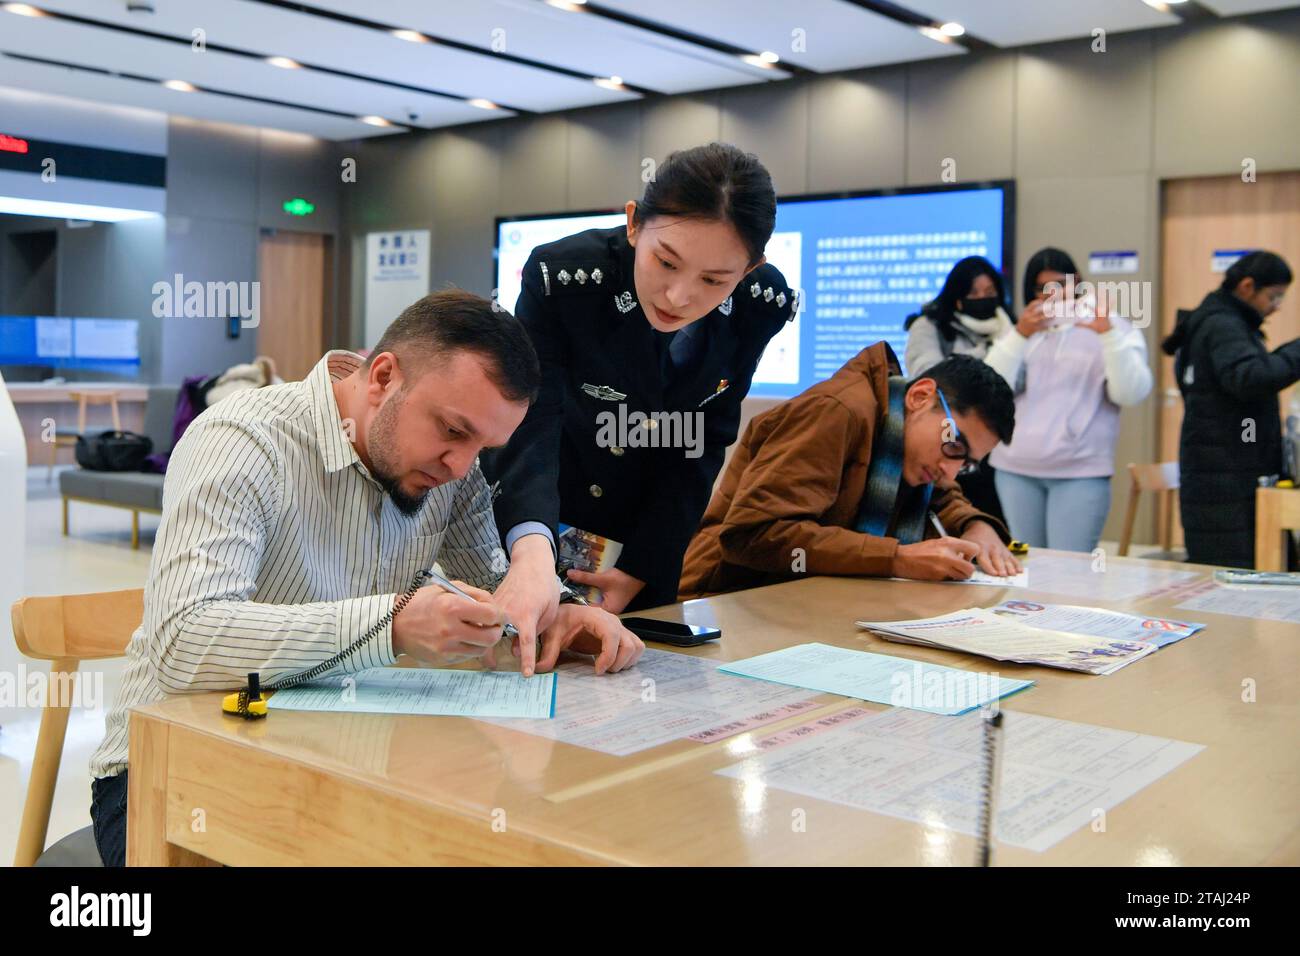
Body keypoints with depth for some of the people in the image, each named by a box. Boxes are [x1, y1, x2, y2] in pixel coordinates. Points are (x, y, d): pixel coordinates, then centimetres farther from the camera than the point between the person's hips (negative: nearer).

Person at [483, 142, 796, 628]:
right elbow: (528, 426, -36)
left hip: (652, 532, 3)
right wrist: (531, 547, -54)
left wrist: (640, 568, -13)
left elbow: (701, 447, -11)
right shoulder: (560, 276, -29)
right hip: (528, 522, -2)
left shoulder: (763, 305, -19)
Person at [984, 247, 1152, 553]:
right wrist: (1019, 336, -14)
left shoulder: (1114, 329, 6)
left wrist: (1108, 333, -21)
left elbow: (1130, 393, -10)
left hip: (1080, 473, -3)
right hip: (1015, 470, 4)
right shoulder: (1022, 330, 15)